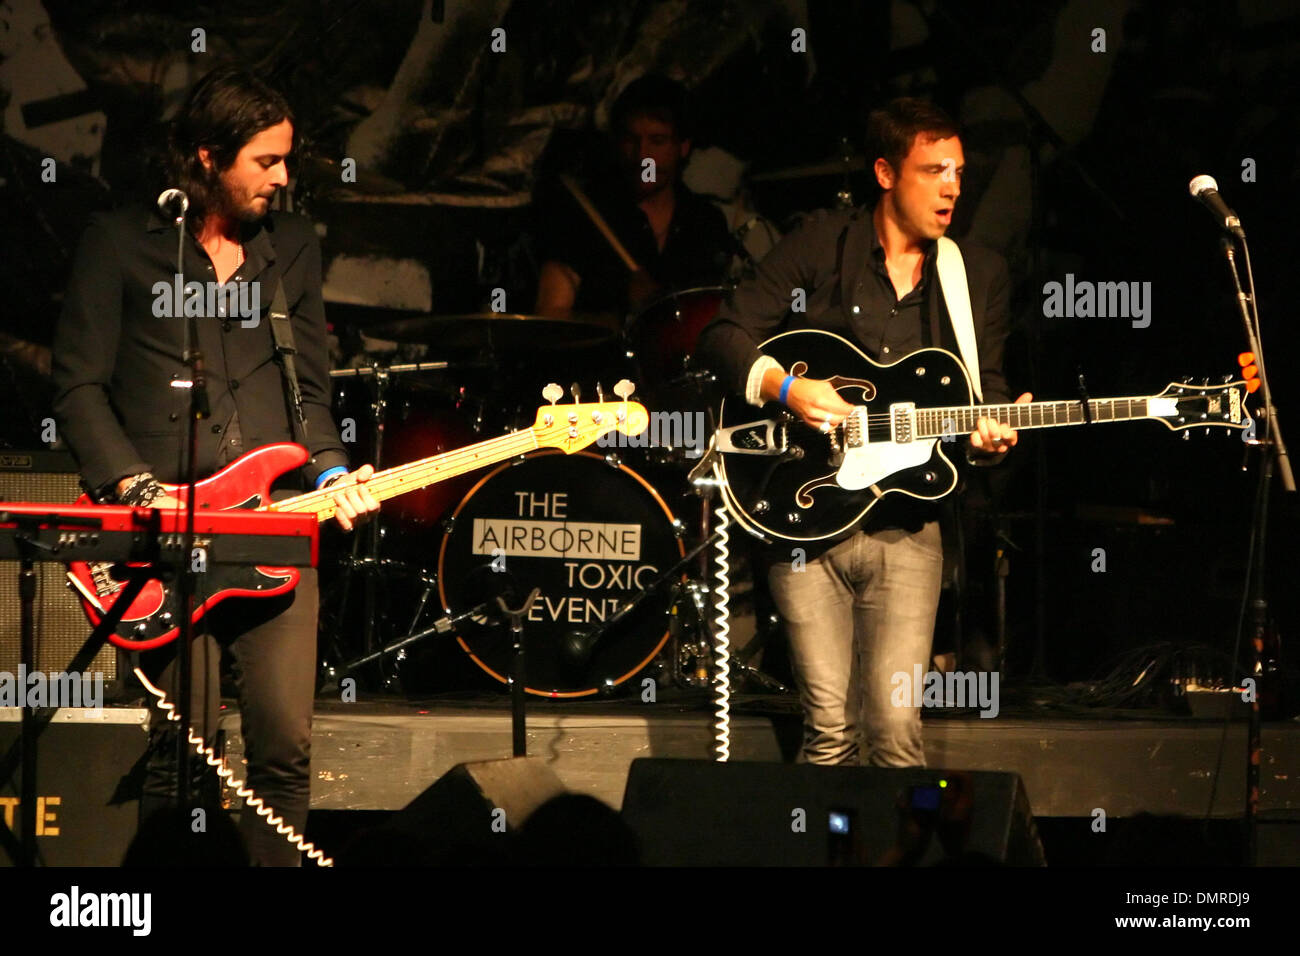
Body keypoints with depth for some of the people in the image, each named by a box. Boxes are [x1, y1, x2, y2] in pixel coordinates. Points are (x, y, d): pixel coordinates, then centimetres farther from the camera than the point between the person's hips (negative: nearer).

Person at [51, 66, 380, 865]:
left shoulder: (294, 246, 18)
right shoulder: (122, 242, 6)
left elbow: (311, 389, 17)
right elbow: (79, 387, 2)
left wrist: (330, 475, -1)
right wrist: (135, 487, -10)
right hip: (164, 529, -3)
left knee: (286, 746, -5)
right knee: (182, 749, -8)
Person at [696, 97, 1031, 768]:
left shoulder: (979, 274, 11)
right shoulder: (819, 246, 4)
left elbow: (986, 396, 11)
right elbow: (722, 338, 2)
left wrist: (987, 438, -12)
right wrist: (787, 388, -14)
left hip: (906, 528, 2)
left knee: (897, 731, -10)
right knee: (830, 727, -7)